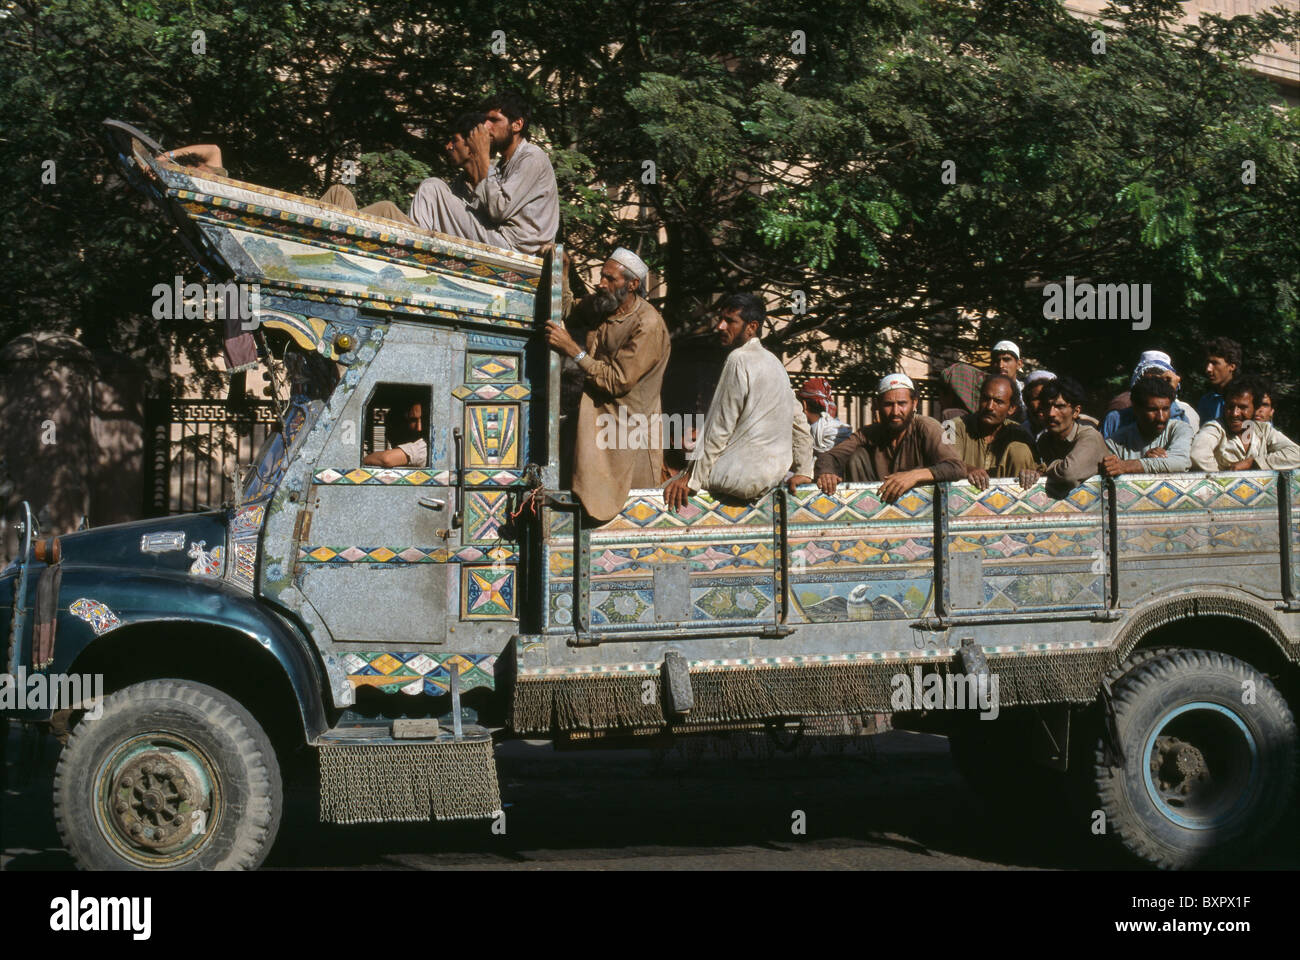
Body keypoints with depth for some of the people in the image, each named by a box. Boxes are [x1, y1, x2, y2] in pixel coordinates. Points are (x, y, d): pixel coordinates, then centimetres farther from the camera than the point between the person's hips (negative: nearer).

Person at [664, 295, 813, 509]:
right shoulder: (773, 361, 16)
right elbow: (799, 421, 19)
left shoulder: (739, 360, -12)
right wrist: (804, 472, 21)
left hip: (743, 474, -9)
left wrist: (691, 478, -12)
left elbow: (720, 427, -15)